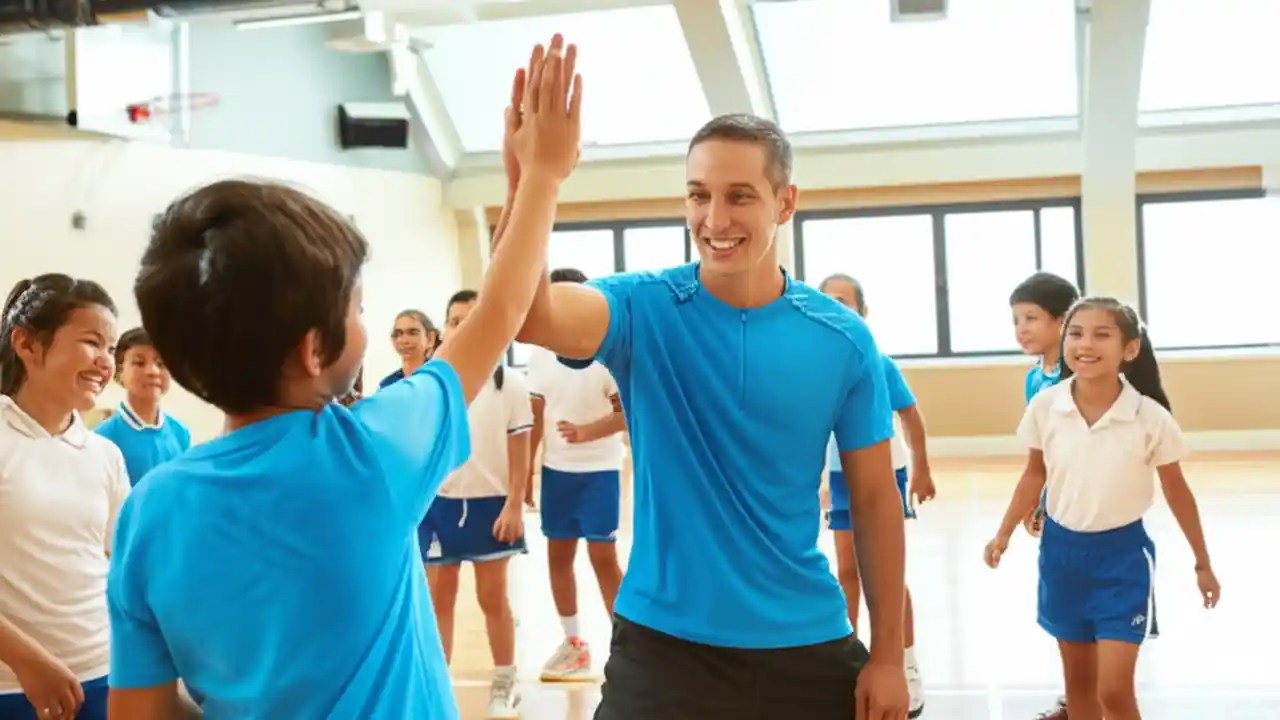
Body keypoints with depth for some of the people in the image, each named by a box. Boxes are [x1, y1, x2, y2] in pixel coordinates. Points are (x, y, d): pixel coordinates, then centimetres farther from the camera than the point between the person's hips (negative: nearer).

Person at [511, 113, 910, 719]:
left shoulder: (843, 339, -4)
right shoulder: (644, 309, -8)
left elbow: (875, 499, 2)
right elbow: (527, 315, -29)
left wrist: (887, 656, 2)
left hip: (806, 647, 2)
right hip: (661, 642, -1)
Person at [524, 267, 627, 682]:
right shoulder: (540, 355, 4)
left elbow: (627, 411, -14)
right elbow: (535, 417, 8)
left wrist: (587, 432, -28)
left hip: (599, 470, -5)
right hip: (555, 470, 5)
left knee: (603, 556, -2)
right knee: (558, 554, 11)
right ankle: (573, 642, 25)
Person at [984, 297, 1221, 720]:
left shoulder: (1150, 417, -17)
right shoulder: (1044, 406, -10)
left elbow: (1176, 490, -2)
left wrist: (1202, 562, 5)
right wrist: (1004, 533, 5)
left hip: (1122, 553, -3)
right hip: (1061, 549, 3)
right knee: (1078, 681, 16)